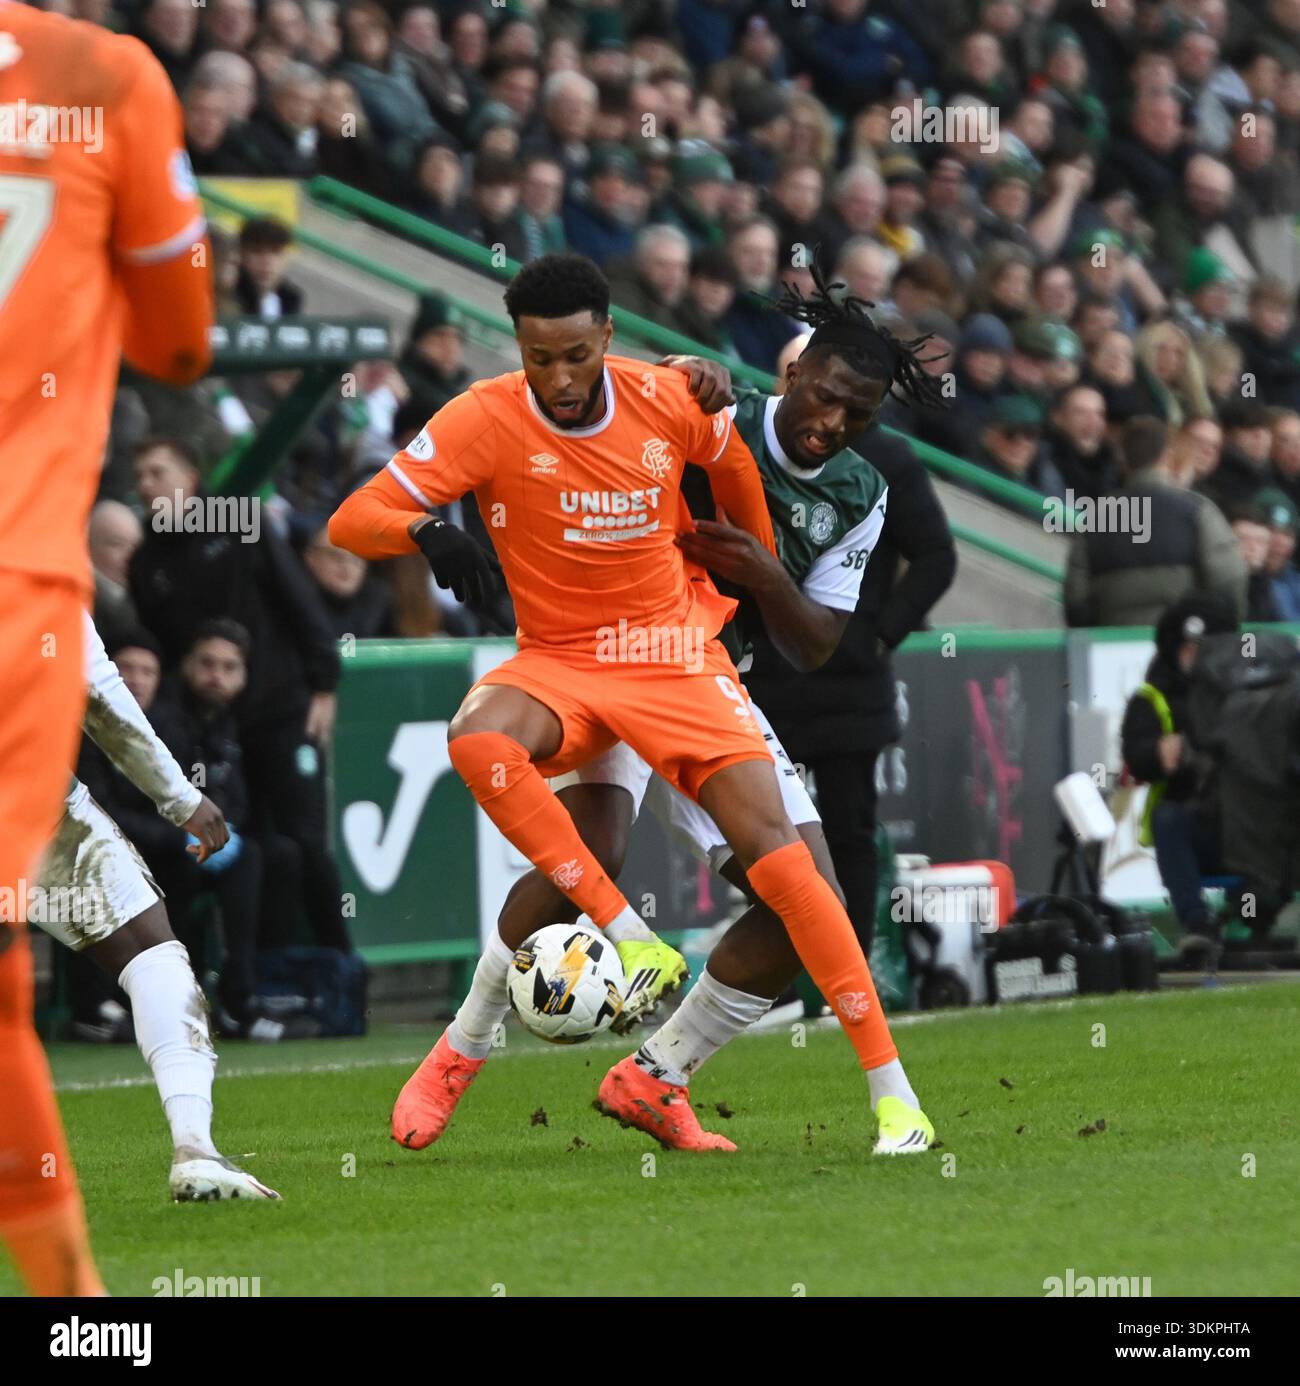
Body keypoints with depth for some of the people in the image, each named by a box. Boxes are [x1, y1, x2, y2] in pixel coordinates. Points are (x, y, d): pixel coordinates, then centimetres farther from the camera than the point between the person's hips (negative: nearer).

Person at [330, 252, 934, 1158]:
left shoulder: (671, 403, -6)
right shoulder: (486, 421, -11)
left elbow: (732, 456, 18)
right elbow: (351, 522, -13)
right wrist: (426, 531, -34)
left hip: (677, 654, 0)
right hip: (560, 664, 0)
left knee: (774, 849, -16)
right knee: (480, 741, -36)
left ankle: (892, 1092, -11)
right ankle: (633, 941, -26)